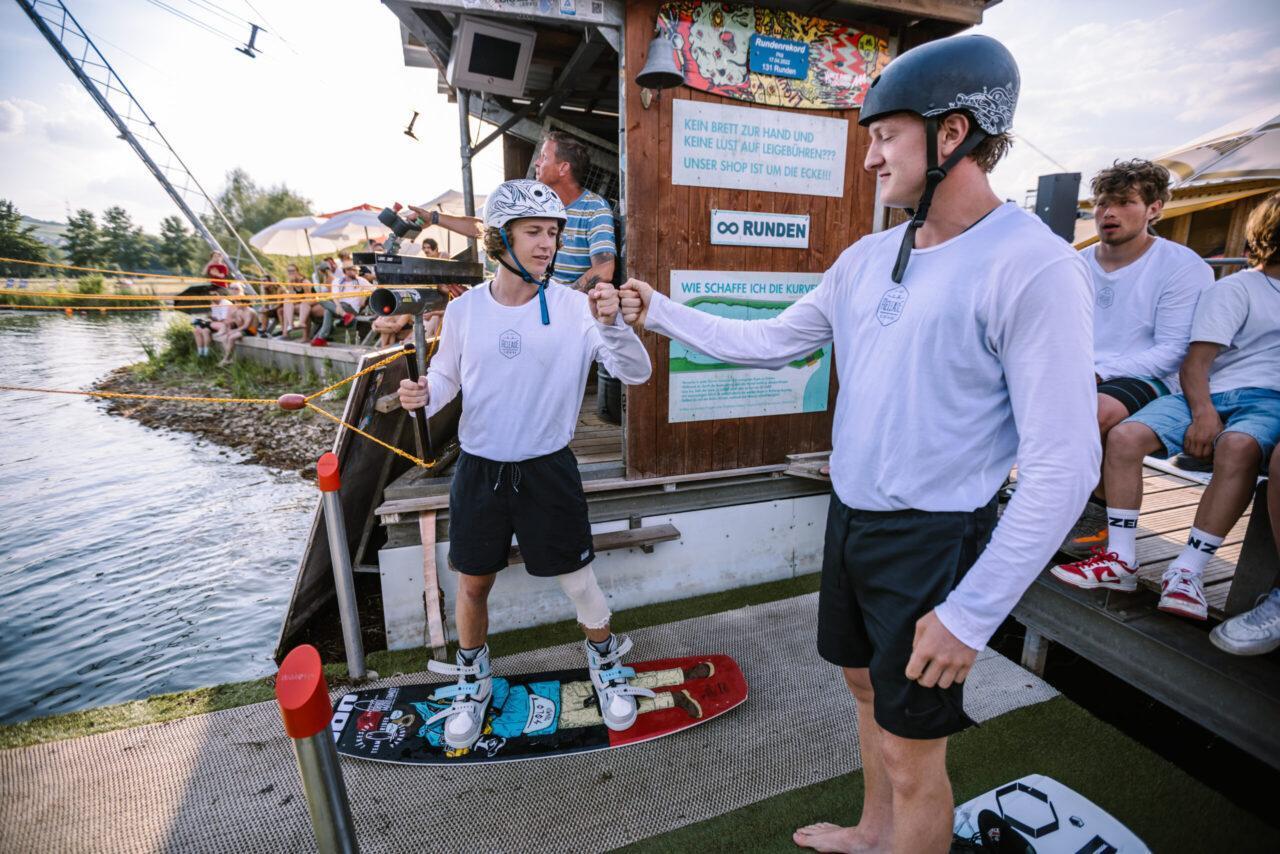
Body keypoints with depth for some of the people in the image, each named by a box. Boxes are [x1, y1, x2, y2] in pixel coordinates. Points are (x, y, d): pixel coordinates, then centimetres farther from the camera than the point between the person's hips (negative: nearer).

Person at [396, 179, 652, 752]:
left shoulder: (573, 308, -9)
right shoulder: (464, 309, -4)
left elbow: (636, 372, -15)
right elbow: (446, 376, 9)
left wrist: (610, 323, -32)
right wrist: (422, 399, -12)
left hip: (547, 470, -1)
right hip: (479, 470, 2)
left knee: (577, 581, 9)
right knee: (473, 585, 15)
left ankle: (608, 666, 40)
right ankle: (472, 682, 43)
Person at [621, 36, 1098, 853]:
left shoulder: (1035, 268, -19)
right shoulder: (867, 257, 4)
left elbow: (1063, 465, -19)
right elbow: (770, 342, 12)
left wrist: (971, 613, -19)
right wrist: (661, 312, 13)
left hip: (932, 539, -7)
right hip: (849, 518, 8)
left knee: (912, 750, 9)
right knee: (868, 686, 25)